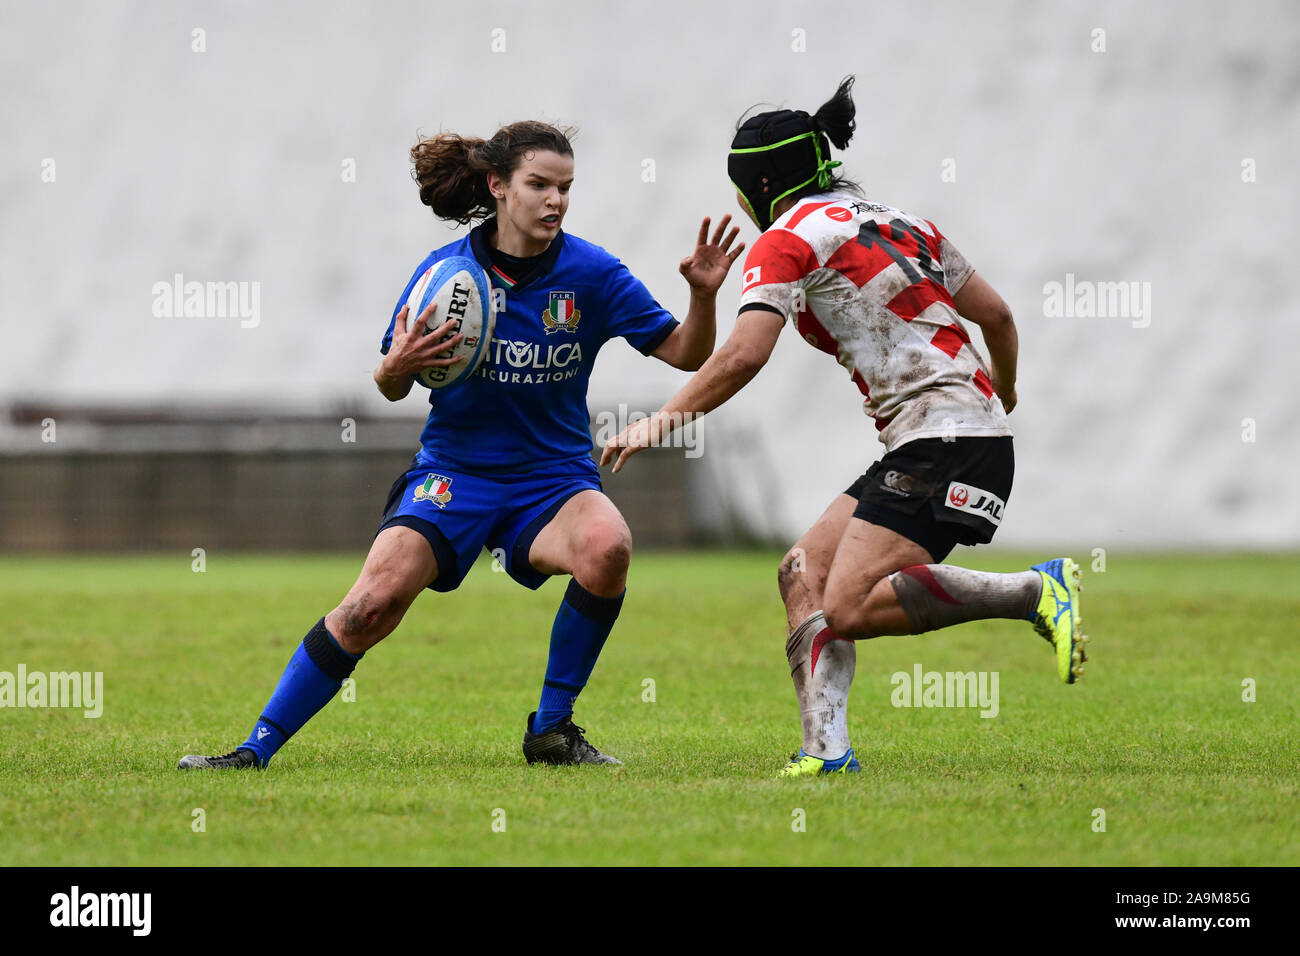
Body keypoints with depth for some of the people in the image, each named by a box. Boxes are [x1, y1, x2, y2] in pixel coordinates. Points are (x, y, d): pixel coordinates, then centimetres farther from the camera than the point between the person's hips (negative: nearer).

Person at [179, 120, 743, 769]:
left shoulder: (591, 273, -6)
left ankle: (551, 729, -13)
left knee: (606, 546, -32)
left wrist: (703, 295, -24)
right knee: (374, 602, -22)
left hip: (554, 480, 1)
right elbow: (391, 390, 3)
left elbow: (684, 354, -5)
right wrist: (397, 366, -20)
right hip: (454, 472, 0)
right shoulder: (445, 270, -5)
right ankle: (256, 749, -9)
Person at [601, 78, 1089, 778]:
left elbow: (743, 356, -15)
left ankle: (1037, 591, -17)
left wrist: (664, 419, -4)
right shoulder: (899, 223, 20)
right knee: (806, 573, 7)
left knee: (850, 607, -18)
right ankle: (827, 750, -6)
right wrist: (1004, 397, 42)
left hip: (945, 441, -10)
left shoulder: (786, 240, -3)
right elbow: (996, 314, 24)